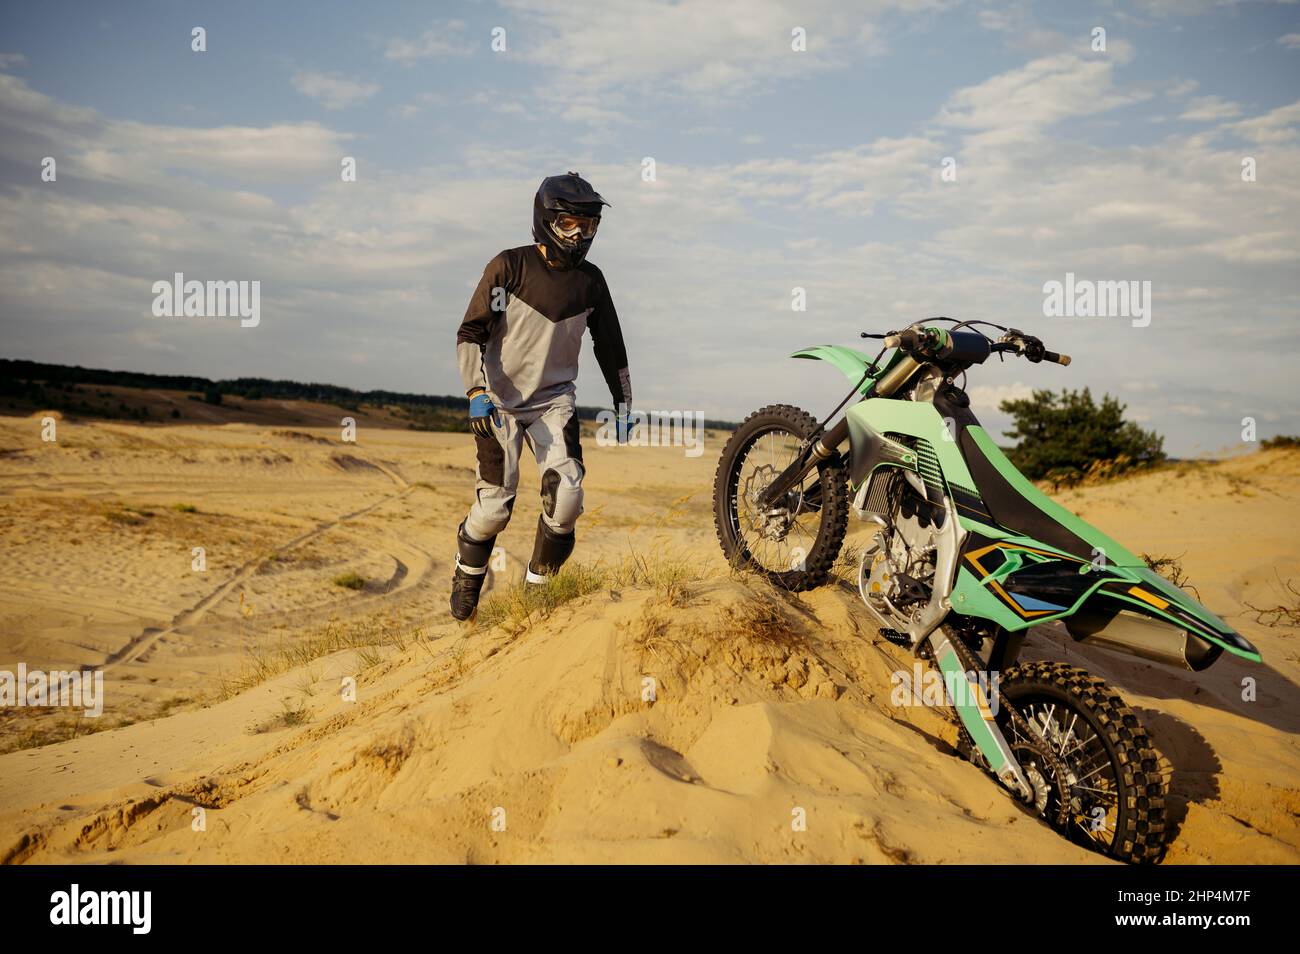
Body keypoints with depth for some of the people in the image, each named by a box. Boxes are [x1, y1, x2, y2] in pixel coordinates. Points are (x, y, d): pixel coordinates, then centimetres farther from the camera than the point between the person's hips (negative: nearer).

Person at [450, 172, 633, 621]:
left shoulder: (591, 281, 4)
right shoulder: (509, 267, -9)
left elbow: (609, 343, 15)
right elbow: (471, 332, -10)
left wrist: (623, 403, 17)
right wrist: (477, 393, -20)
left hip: (555, 400, 3)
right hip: (501, 401, -3)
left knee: (567, 493, -16)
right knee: (494, 505, -3)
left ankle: (538, 585, 5)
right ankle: (466, 581, 25)